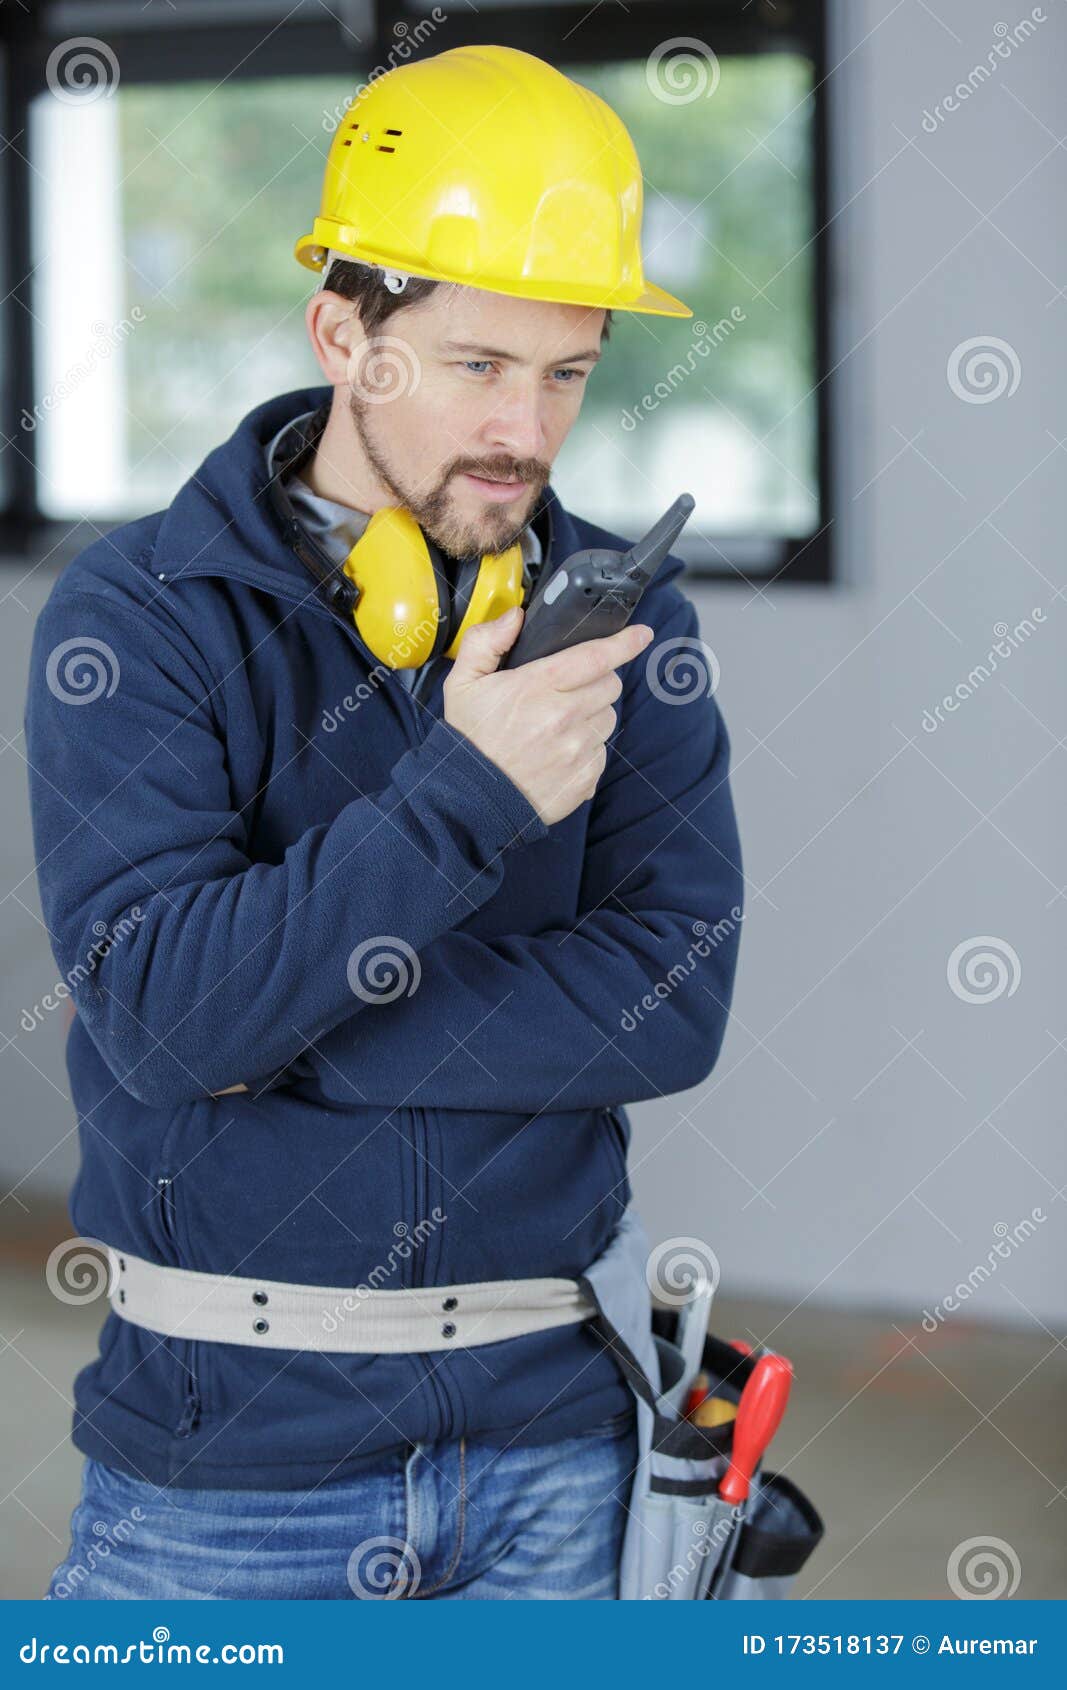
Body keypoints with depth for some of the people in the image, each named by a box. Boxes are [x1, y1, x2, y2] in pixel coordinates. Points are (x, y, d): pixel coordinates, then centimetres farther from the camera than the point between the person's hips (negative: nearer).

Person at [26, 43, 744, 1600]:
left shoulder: (623, 616, 2)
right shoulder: (138, 618, -7)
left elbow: (673, 1002, -9)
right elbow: (158, 1008, -18)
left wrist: (288, 1029, -15)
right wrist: (461, 798, -28)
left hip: (553, 1436, 3)